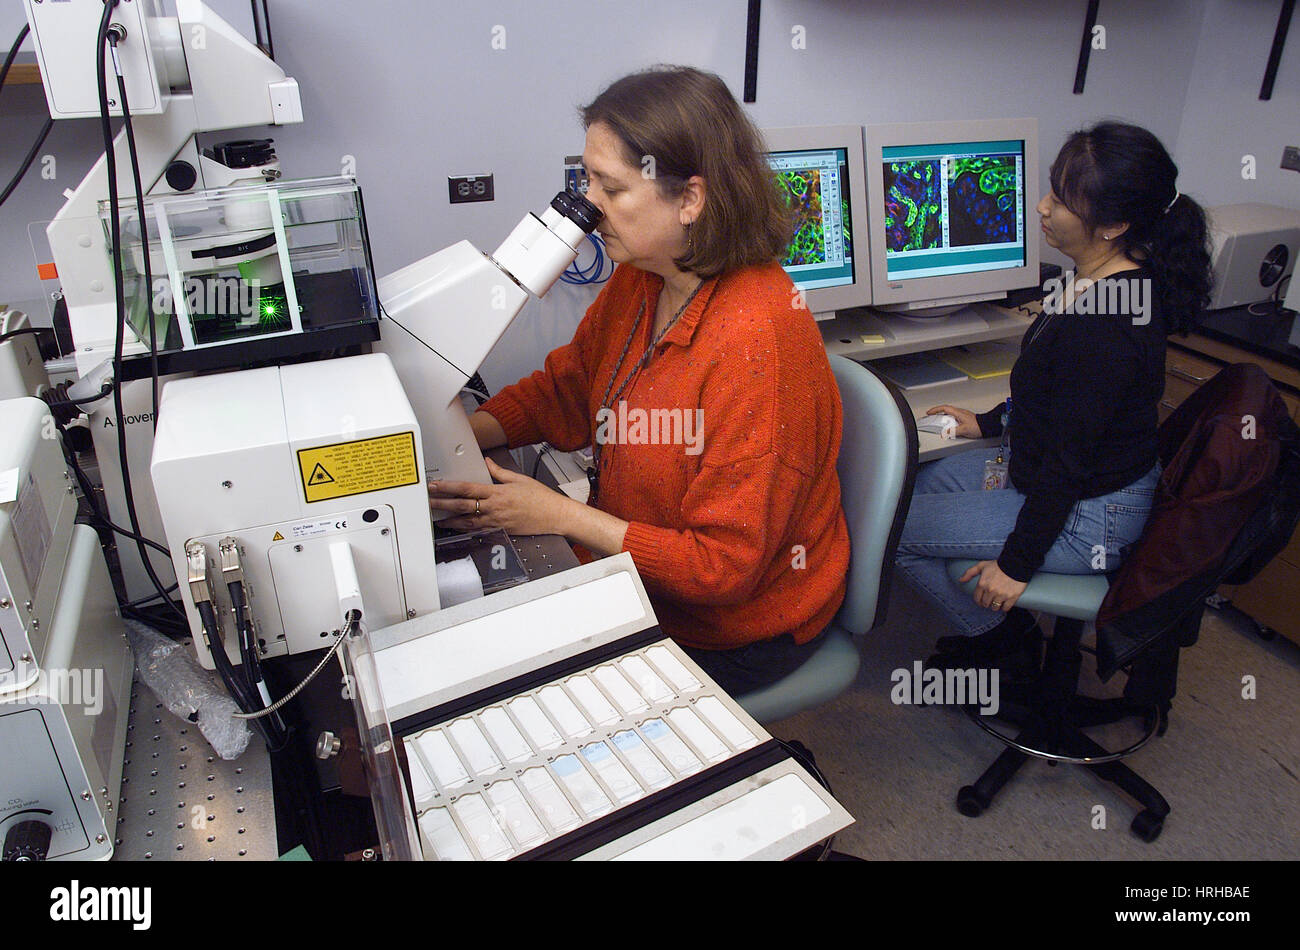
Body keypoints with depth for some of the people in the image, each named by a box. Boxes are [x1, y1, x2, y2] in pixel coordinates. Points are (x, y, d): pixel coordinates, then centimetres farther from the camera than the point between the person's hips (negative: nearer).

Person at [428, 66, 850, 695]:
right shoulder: (640, 280, -5)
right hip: (635, 580, 7)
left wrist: (559, 515, -25)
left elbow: (724, 564, -26)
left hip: (735, 630, -7)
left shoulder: (754, 338, -31)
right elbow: (565, 386, 10)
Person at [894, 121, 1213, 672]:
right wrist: (989, 422, 20)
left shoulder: (1099, 327, -33)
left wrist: (1016, 564, -17)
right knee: (920, 483, 18)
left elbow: (1068, 461, -26)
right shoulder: (1126, 280, -1)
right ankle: (1000, 631, 27)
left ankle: (1000, 638, 15)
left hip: (1088, 517, -10)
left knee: (896, 528, -7)